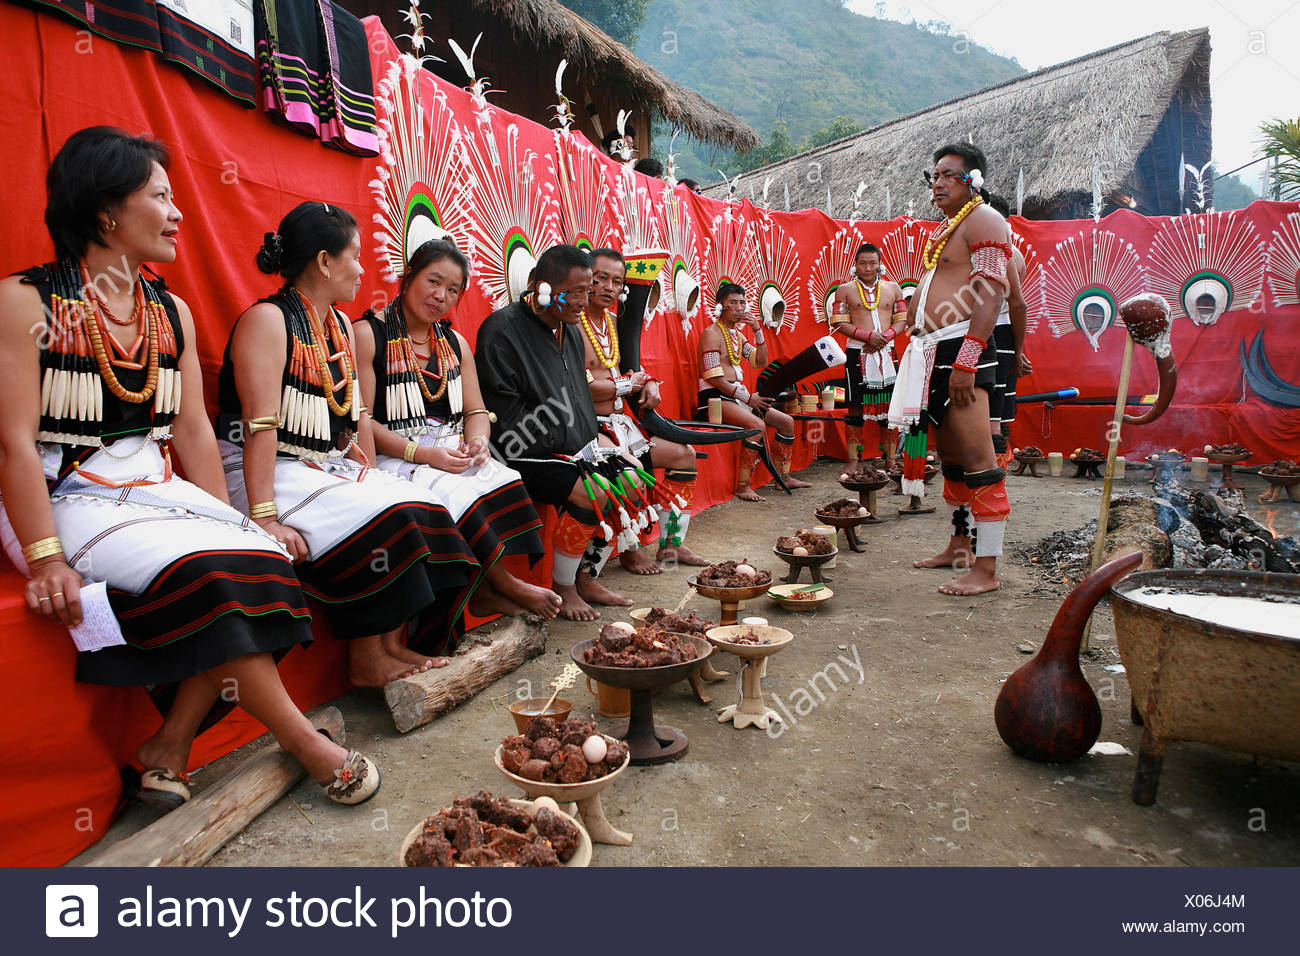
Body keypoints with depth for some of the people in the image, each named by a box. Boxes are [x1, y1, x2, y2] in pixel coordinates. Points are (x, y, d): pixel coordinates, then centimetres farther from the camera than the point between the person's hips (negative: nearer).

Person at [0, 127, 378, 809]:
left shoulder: (172, 311, 12)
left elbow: (193, 431, 9)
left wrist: (231, 521, -1)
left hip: (159, 491, 6)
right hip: (68, 498, -5)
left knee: (260, 560, -21)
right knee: (205, 572, -29)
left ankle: (170, 747, -13)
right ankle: (300, 737, -17)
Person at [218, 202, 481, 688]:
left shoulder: (342, 325, 15)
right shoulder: (267, 319, -12)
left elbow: (357, 416, 14)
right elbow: (261, 425, -21)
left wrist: (372, 478, 3)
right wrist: (264, 518, -27)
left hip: (330, 468, 8)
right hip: (273, 474, -8)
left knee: (422, 509, -13)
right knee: (376, 520, -27)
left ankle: (394, 641, -6)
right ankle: (366, 660, -14)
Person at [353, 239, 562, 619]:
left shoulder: (455, 343, 18)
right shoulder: (366, 334, -3)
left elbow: (475, 410, 18)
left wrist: (478, 441, -7)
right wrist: (423, 453, -20)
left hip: (454, 453, 5)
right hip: (395, 457, -5)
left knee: (505, 482, -24)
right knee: (452, 493, -33)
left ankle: (485, 592, -18)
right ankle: (505, 584, -16)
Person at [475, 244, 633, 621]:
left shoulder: (569, 331, 16)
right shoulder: (502, 330, -12)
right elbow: (502, 413, -17)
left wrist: (592, 444, 6)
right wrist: (566, 447, -18)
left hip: (573, 452, 9)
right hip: (527, 456, -8)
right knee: (592, 494, -27)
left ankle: (587, 579, 7)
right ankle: (562, 588, -6)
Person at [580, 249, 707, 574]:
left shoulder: (611, 321, 15)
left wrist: (648, 383, 1)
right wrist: (630, 383, -10)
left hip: (619, 422, 10)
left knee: (685, 452, 9)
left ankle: (671, 544, 11)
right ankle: (629, 551, -10)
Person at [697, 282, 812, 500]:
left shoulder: (737, 335, 20)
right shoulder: (711, 333, -8)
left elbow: (761, 362, 17)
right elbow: (714, 378, -17)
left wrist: (758, 330, 5)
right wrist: (747, 398, -17)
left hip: (736, 395, 9)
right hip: (715, 398, -9)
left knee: (787, 421, 5)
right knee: (756, 424, -33)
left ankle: (783, 476, 15)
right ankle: (743, 486, -29)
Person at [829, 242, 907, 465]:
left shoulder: (893, 288, 13)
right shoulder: (845, 290, 4)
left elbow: (902, 320, 11)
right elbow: (838, 323, -3)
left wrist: (885, 336, -9)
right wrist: (869, 336, -14)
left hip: (886, 352, 3)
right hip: (857, 352, -2)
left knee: (888, 402, 4)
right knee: (856, 404, -2)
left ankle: (890, 456, 12)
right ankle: (853, 458, 3)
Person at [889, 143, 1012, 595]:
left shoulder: (984, 221, -4)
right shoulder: (942, 229, 25)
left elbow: (990, 295, -16)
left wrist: (966, 361, -23)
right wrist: (915, 349, 21)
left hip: (962, 351, -10)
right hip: (931, 353, 10)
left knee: (976, 458, -11)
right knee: (951, 456, 14)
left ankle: (987, 567, -8)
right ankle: (958, 547, 24)